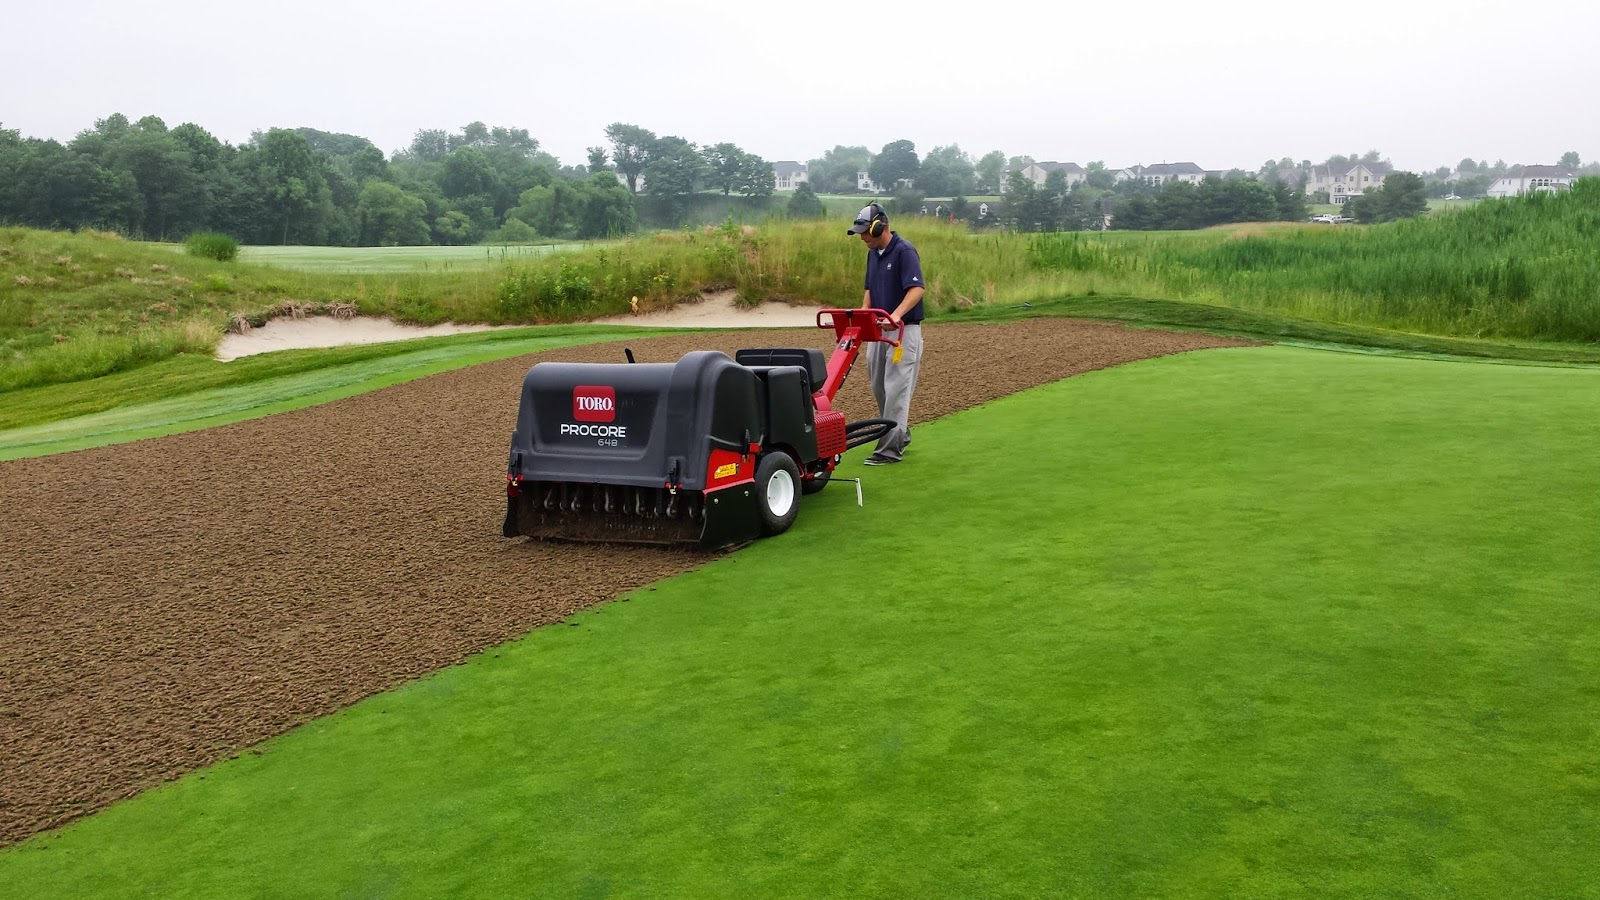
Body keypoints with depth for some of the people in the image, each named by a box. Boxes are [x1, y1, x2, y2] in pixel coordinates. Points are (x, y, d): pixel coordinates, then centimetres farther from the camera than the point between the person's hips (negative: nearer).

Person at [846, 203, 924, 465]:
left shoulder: (904, 251, -14)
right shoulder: (873, 253, 12)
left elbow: (916, 289, -24)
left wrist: (896, 315, -38)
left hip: (904, 330, -9)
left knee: (896, 389, -7)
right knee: (878, 387, 13)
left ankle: (890, 449, -4)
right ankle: (900, 434, 29)